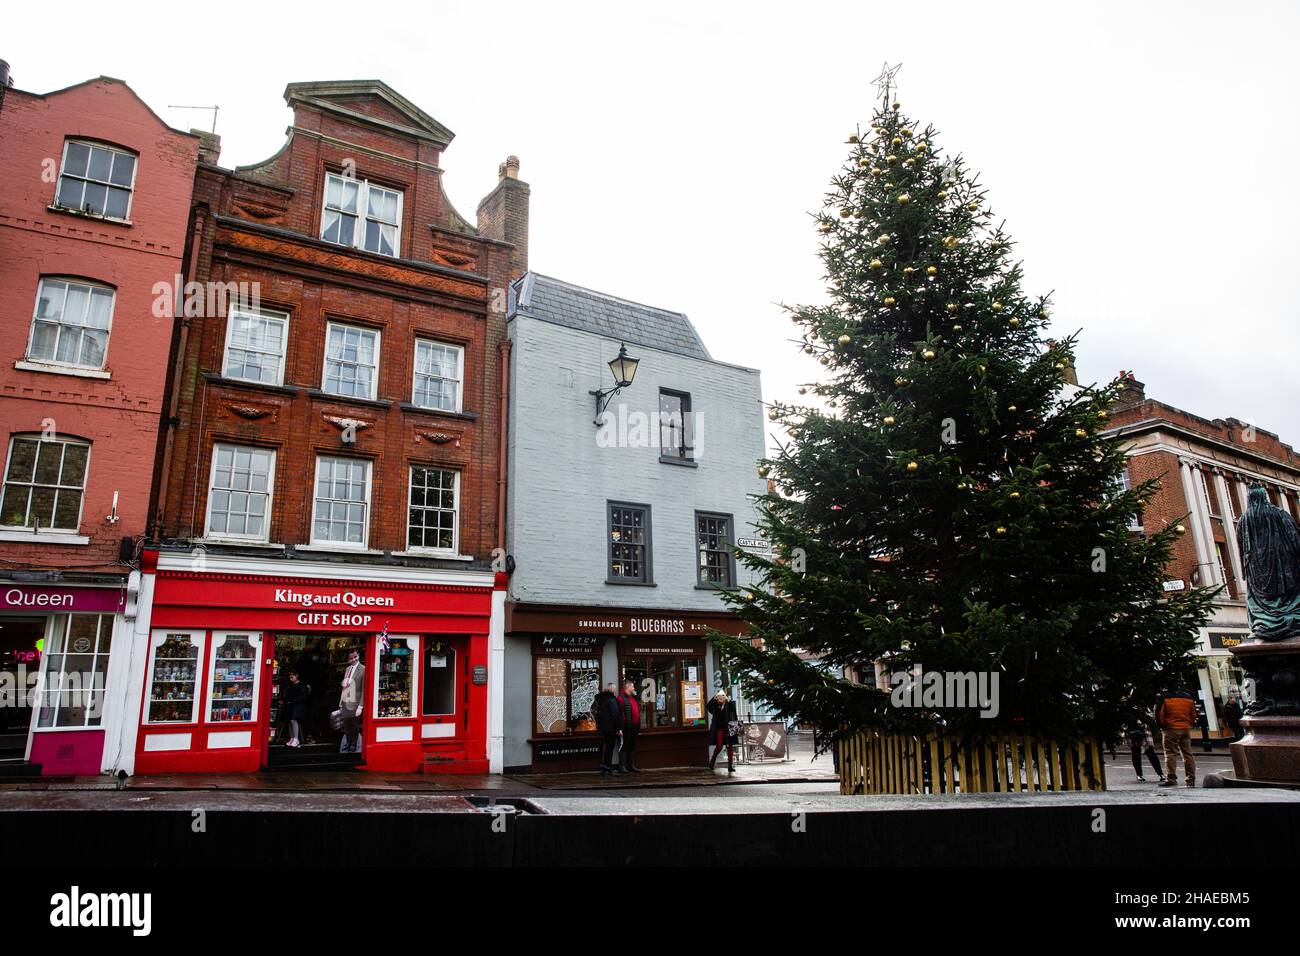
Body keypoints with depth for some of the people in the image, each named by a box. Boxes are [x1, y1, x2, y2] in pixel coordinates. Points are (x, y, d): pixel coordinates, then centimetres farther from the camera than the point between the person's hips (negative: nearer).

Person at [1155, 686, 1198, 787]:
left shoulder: (1164, 699, -9)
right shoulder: (1188, 698, 8)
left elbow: (1159, 715, -9)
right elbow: (1193, 715, 14)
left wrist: (1162, 725, 8)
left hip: (1171, 729, -5)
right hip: (1186, 729, 5)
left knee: (1170, 753, -4)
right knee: (1187, 754, 11)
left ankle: (1171, 778, -8)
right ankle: (1191, 780, 13)